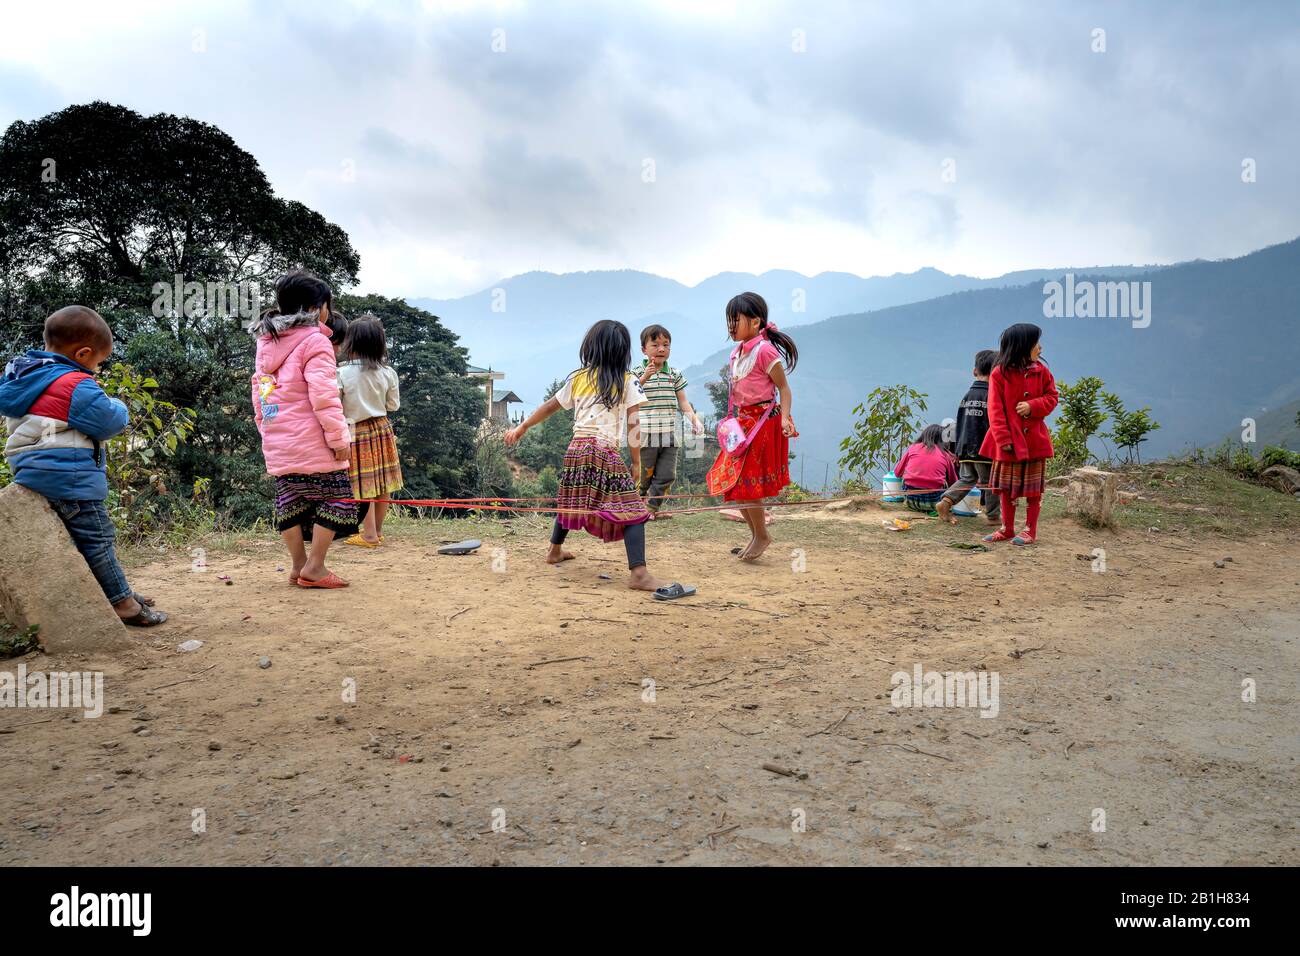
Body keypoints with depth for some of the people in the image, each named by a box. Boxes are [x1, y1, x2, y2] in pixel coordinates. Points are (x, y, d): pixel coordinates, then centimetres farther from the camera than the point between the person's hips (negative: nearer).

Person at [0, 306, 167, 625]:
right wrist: (118, 408, 7)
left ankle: (120, 593, 24)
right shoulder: (74, 385, -18)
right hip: (68, 476, -10)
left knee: (92, 536, 16)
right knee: (97, 537, -4)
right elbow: (109, 422, -18)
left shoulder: (26, 374, 14)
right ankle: (122, 602, 1)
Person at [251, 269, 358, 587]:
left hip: (277, 445, 8)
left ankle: (298, 566, 19)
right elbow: (323, 395, -17)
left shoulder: (266, 343, 15)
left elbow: (258, 392, 19)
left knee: (289, 501, 13)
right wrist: (339, 438, -15)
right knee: (335, 498, 1)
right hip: (311, 442, -8)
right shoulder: (314, 341, -10)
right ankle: (314, 567, 0)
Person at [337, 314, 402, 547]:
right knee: (382, 482, 12)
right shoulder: (387, 373, -6)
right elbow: (394, 405, 4)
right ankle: (378, 530, 24)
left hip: (355, 432, -3)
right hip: (382, 428, 3)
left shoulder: (342, 374, -16)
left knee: (364, 485, 4)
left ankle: (370, 535, 9)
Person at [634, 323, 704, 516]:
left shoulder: (675, 374, 10)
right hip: (646, 435, -3)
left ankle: (652, 508, 15)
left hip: (669, 435, 4)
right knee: (643, 476, 5)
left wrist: (694, 418, -7)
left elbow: (683, 401, 10)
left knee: (666, 475, 3)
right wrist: (644, 377, -27)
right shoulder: (638, 373, -1)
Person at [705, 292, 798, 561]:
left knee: (744, 481, -7)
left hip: (763, 421, -9)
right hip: (744, 421, 9)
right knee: (731, 480, 10)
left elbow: (784, 388, -13)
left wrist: (784, 417, -25)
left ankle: (762, 536, 11)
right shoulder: (738, 352, 10)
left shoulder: (764, 350, -15)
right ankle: (755, 533, 23)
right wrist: (735, 420, 16)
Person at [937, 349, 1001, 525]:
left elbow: (960, 424, 13)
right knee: (990, 483, 6)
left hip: (965, 449, 6)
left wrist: (958, 450, 19)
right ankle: (993, 516, 14)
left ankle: (946, 501, -5)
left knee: (966, 479, 14)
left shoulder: (968, 394, 10)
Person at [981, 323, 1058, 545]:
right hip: (1008, 441, -2)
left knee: (1033, 487, 6)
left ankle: (1030, 531, 15)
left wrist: (1032, 406, -15)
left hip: (1034, 439, 2)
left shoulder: (1041, 371, 2)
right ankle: (1007, 529, 22)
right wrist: (1003, 438, -17)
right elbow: (995, 408, -11)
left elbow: (1051, 398, 6)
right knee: (1007, 486, 10)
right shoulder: (999, 374, -8)